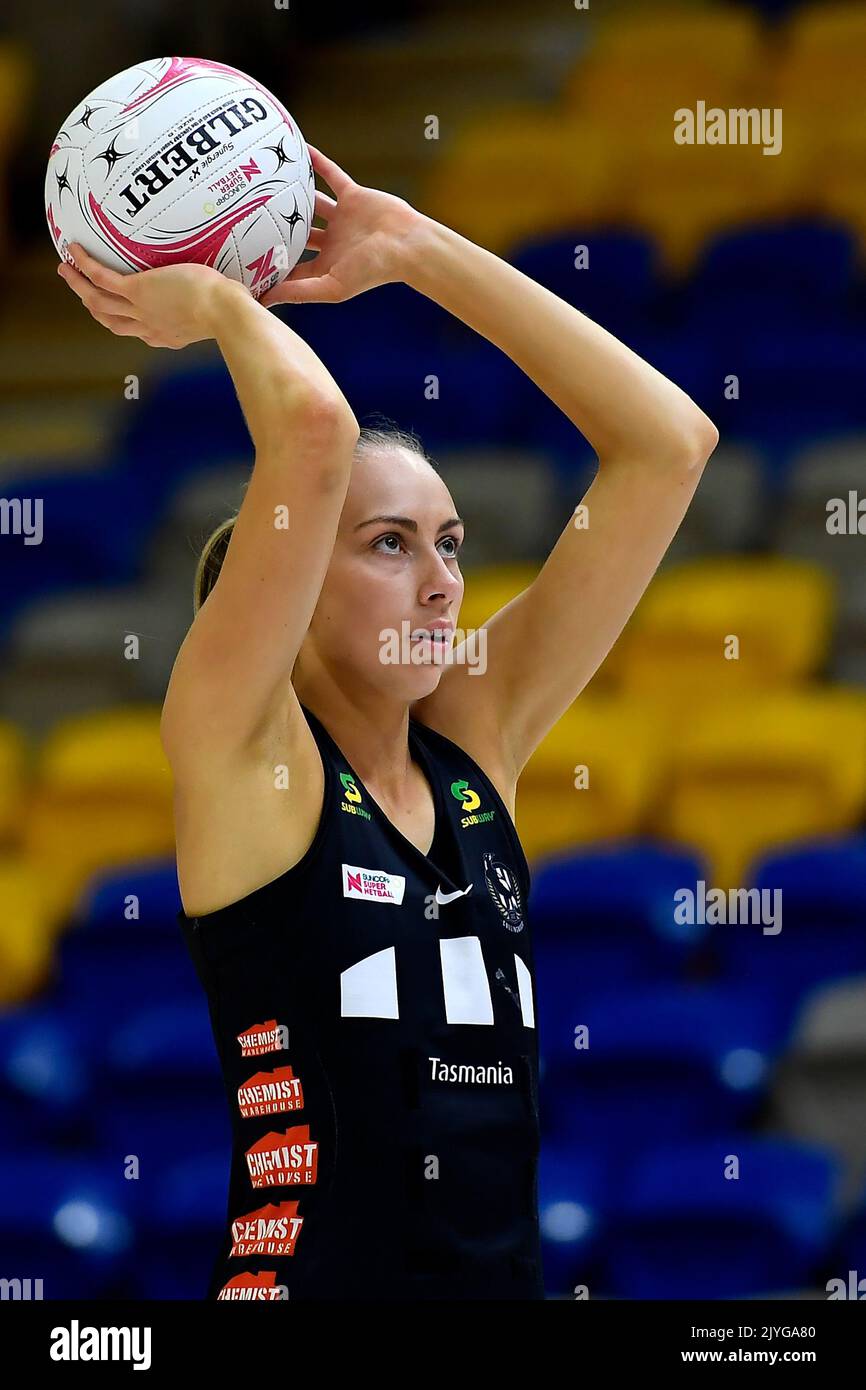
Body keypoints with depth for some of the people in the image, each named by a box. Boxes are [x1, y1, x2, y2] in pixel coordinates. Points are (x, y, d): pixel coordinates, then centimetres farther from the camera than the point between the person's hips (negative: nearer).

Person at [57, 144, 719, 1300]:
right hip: (314, 1274, -5)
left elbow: (668, 440, 6)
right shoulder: (243, 752, -7)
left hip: (508, 1275, 6)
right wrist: (214, 306, -2)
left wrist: (416, 250, 5)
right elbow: (313, 427, -21)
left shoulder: (478, 745, 8)